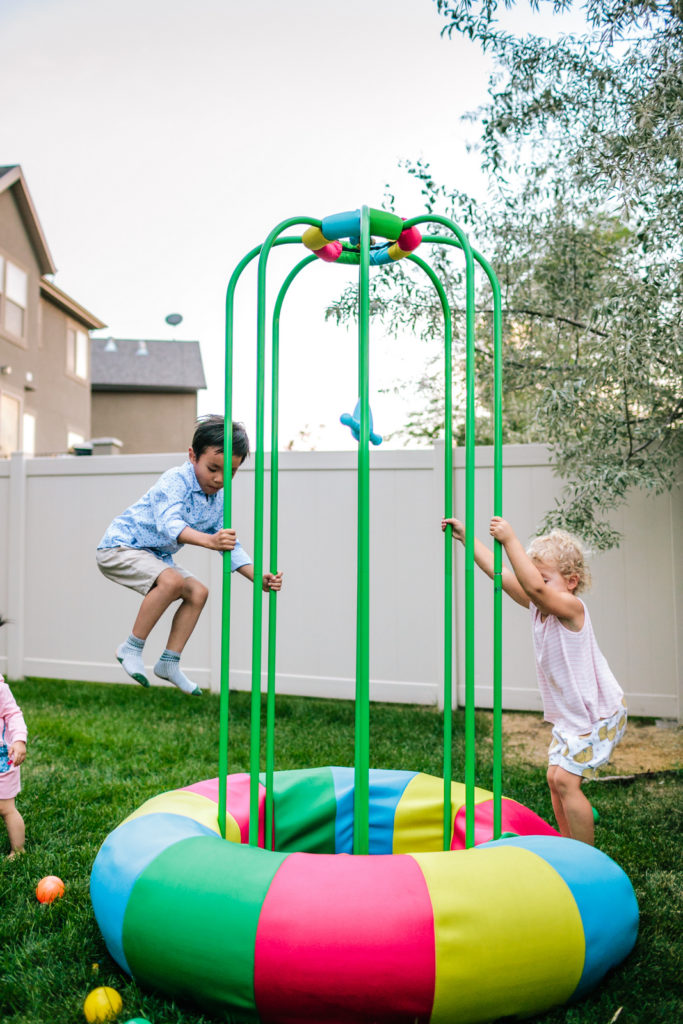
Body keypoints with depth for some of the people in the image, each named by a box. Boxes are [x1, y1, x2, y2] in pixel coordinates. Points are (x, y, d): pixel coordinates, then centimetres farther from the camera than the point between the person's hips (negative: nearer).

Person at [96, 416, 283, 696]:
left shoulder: (218, 501, 0)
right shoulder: (175, 481, -25)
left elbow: (230, 547, 4)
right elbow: (169, 524, -42)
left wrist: (259, 578, -10)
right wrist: (209, 540, -59)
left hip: (154, 556, 9)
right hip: (119, 546, -9)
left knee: (198, 592, 2)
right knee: (171, 580, -30)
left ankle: (169, 663, 9)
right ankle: (131, 649, -15)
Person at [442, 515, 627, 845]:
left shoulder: (571, 607, -23)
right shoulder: (537, 605, 0)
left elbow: (534, 586, -43)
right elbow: (498, 572, 2)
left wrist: (510, 540, -43)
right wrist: (466, 536, 3)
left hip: (599, 713, -9)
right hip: (570, 715, 9)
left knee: (565, 779, -13)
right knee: (555, 778, 11)